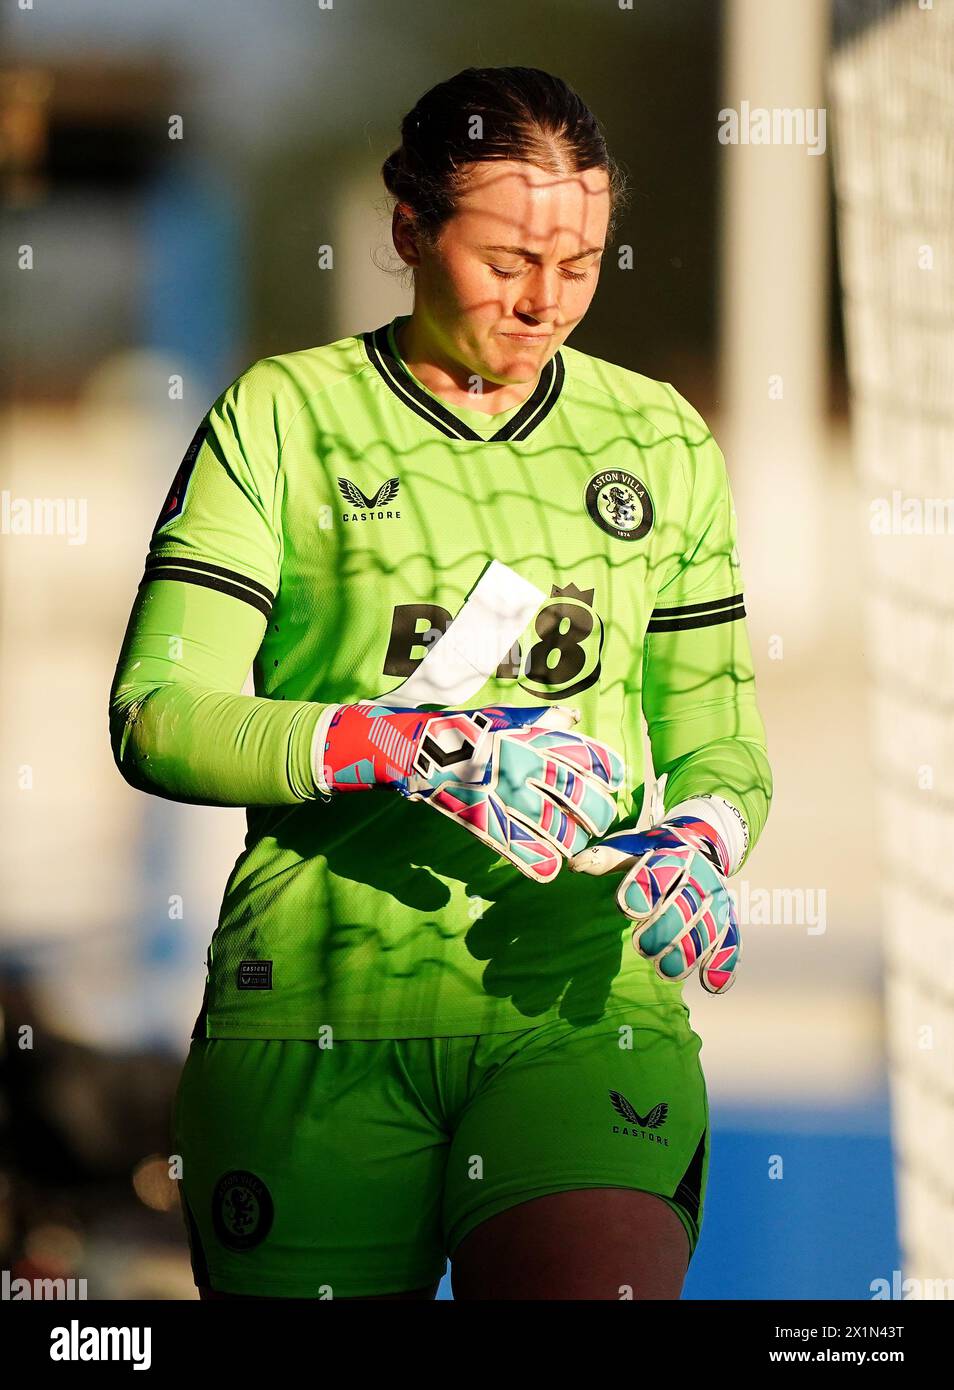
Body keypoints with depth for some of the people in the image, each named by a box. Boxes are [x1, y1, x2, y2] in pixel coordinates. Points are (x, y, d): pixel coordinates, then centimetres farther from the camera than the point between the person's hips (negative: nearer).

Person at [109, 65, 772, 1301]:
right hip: (322, 1000, -1)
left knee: (599, 1284, -24)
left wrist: (700, 843, -4)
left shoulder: (658, 442, 15)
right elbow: (158, 714, -3)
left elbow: (717, 736, 19)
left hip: (586, 1001, 1)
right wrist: (407, 746, -17)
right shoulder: (283, 419, 5)